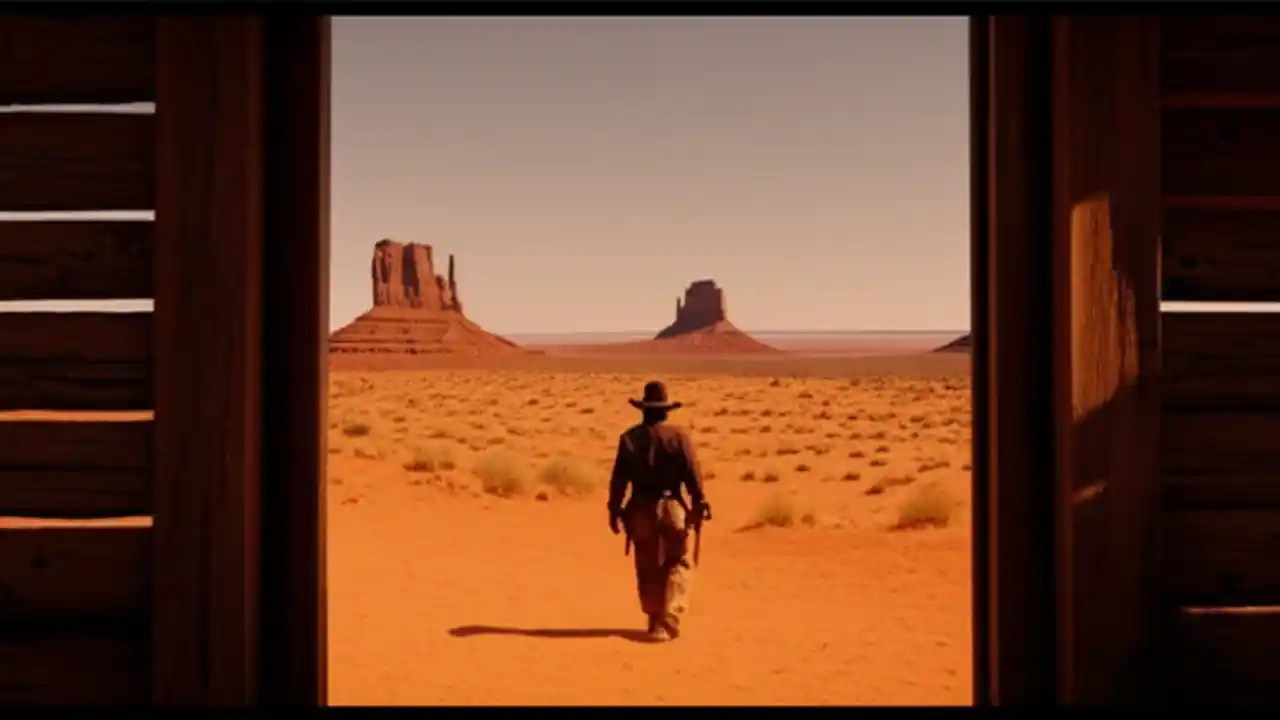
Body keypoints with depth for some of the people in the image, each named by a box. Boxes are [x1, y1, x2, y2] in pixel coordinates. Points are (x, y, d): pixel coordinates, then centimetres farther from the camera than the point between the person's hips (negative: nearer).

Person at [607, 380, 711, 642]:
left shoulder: (629, 437, 0)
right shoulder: (678, 436, -5)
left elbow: (619, 478, 0)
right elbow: (692, 475, -8)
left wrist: (614, 509, 7)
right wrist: (699, 505, 0)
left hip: (641, 509, 2)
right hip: (671, 507, -2)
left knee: (647, 568, 14)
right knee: (677, 565, 7)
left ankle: (656, 622, 23)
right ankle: (667, 622, -7)